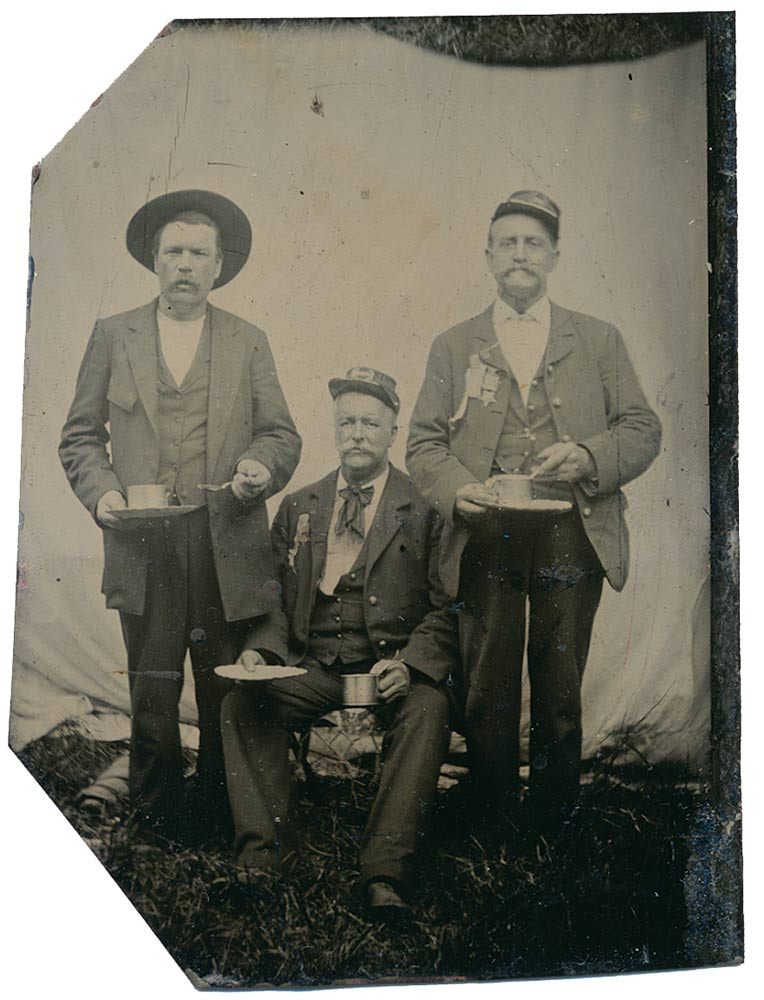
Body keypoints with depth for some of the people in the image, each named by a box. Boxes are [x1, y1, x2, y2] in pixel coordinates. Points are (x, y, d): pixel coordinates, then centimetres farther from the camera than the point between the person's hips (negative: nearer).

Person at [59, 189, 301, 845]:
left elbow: (281, 434, 10)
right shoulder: (113, 335, 11)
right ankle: (155, 827, 23)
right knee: (151, 698, 5)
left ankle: (219, 816, 26)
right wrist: (103, 492, -7)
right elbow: (80, 434, 11)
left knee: (227, 698, 7)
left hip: (228, 546, 1)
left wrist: (261, 467, -11)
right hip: (143, 544, 0)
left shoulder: (249, 343, 12)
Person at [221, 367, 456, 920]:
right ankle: (263, 849, -19)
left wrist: (409, 664, -18)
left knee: (428, 708, -33)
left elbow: (446, 610, -1)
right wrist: (259, 651, -4)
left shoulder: (424, 509, 3)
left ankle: (386, 870, -33)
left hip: (395, 665, -3)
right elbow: (278, 599, 15)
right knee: (242, 702, -23)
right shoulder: (297, 508, 16)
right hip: (313, 665, 3)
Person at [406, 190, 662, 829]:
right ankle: (493, 819, 19)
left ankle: (554, 820, 21)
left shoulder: (599, 340, 14)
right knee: (487, 688, 3)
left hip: (570, 538, 0)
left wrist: (589, 456, -11)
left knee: (560, 691, 4)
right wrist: (456, 489, -10)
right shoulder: (453, 347, 15)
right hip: (485, 540, 1)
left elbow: (643, 430, 10)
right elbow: (424, 442, 10)